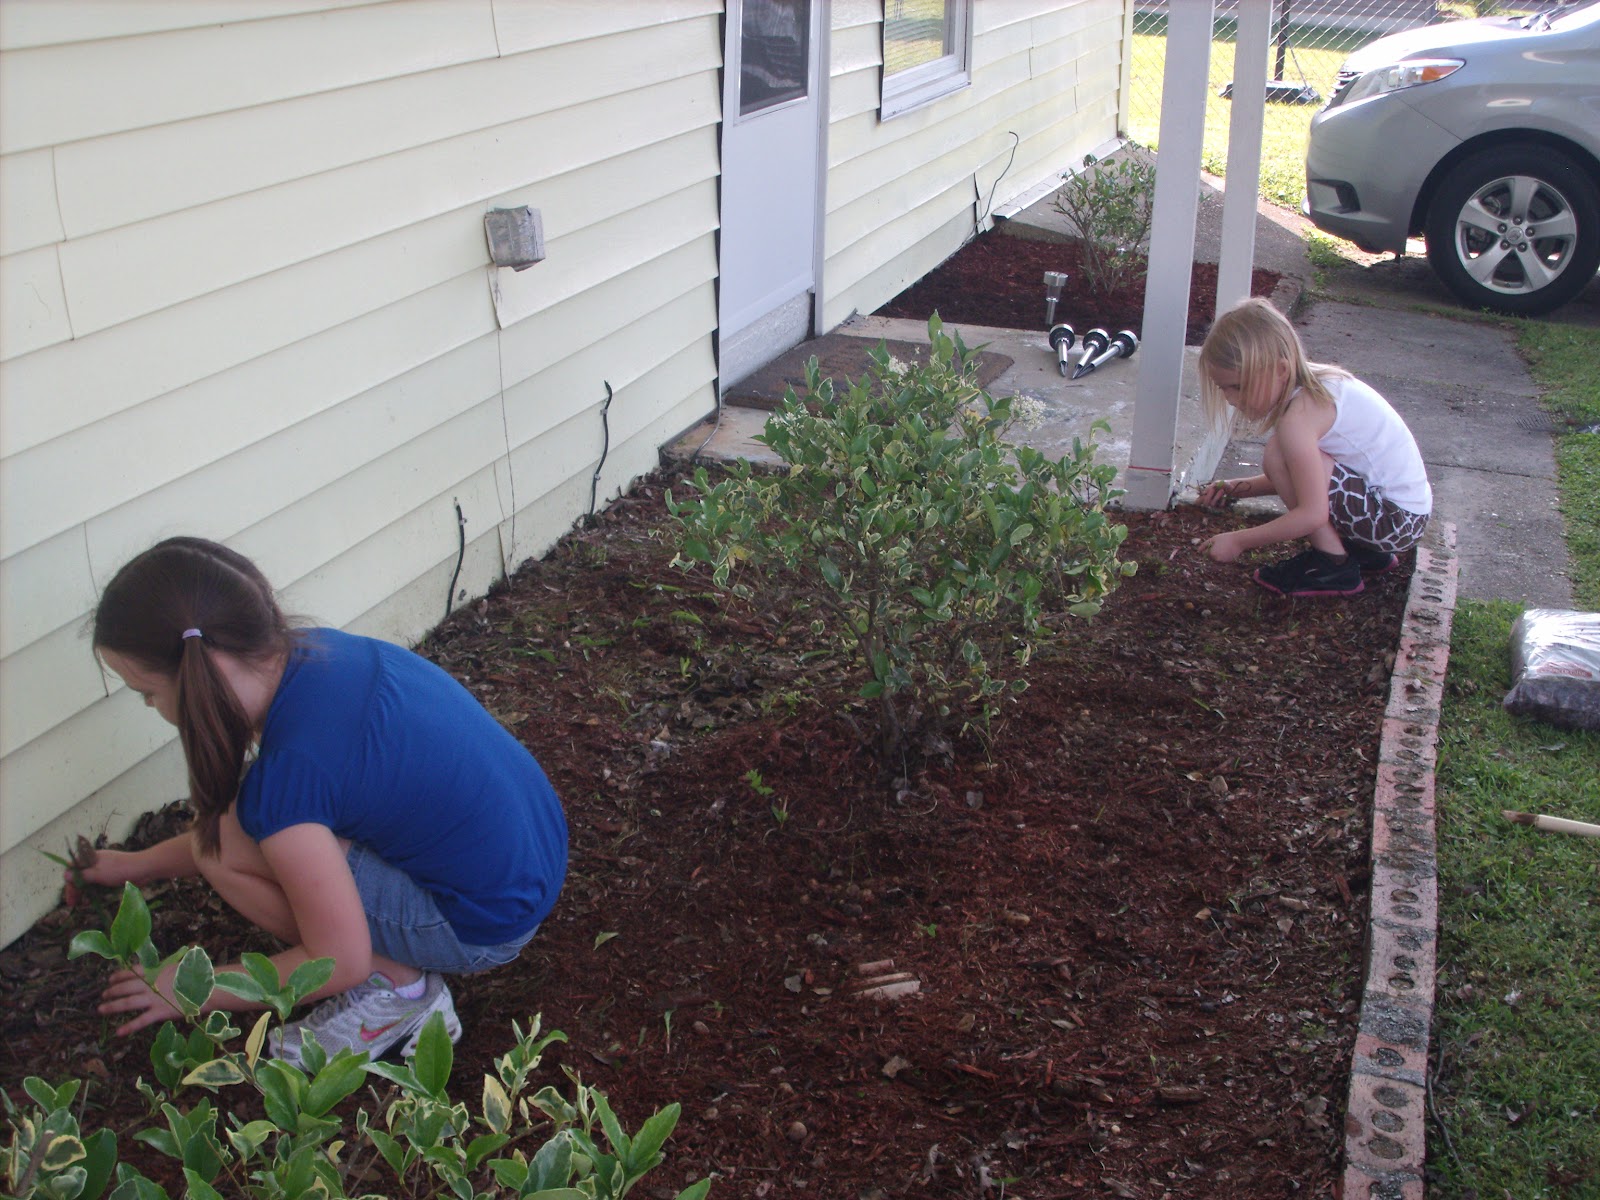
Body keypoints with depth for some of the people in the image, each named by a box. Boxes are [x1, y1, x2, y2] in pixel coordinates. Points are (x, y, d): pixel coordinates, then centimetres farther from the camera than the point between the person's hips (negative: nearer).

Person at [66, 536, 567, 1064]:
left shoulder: (289, 769, -27)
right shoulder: (314, 649, -3)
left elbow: (340, 962, -17)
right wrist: (138, 865, 18)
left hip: (489, 928, -9)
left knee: (221, 847, -11)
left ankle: (397, 987, 2)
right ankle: (400, 960, 11)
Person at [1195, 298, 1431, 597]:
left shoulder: (1298, 416, -23)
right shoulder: (1310, 386, 5)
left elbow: (1313, 513, -26)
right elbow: (1299, 479, 14)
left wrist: (1239, 540, -19)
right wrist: (1238, 489, 4)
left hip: (1398, 520, -10)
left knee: (1279, 455, -20)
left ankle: (1334, 567, -6)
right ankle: (1366, 551, 18)